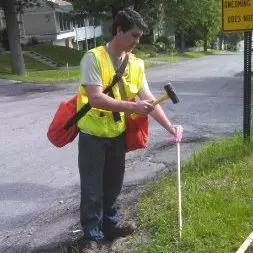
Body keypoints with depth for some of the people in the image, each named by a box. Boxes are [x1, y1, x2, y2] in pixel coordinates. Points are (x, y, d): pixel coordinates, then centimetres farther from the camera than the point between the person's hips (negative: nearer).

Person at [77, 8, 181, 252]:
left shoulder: (136, 64, 1)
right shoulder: (94, 58, -17)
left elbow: (149, 100, -1)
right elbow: (95, 99, -27)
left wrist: (171, 128, -8)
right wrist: (132, 107, -31)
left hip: (117, 134, 6)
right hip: (93, 135, -5)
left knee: (113, 185, 18)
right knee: (92, 189, 4)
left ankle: (109, 225, 38)